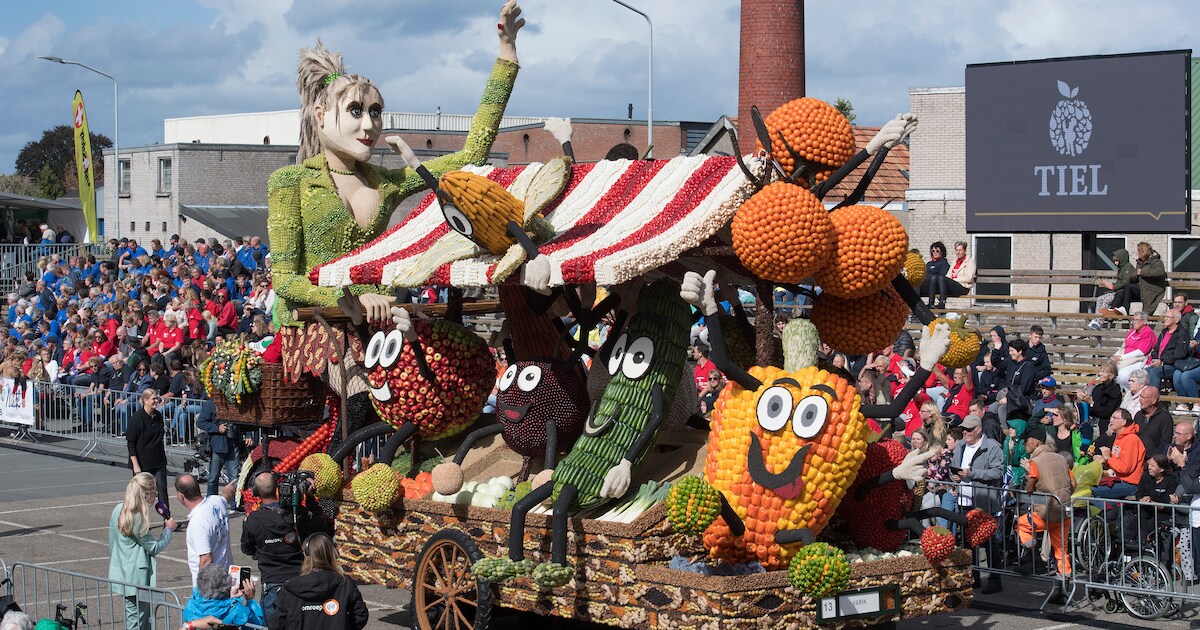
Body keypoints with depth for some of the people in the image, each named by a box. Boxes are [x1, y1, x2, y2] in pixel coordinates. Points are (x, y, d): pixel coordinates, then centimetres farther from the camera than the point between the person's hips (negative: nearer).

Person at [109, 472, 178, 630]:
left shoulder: (118, 510, 3)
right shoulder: (138, 519, -22)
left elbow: (112, 543, 13)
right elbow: (154, 547, -12)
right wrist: (168, 530, 2)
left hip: (121, 574, 9)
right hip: (136, 577, -9)